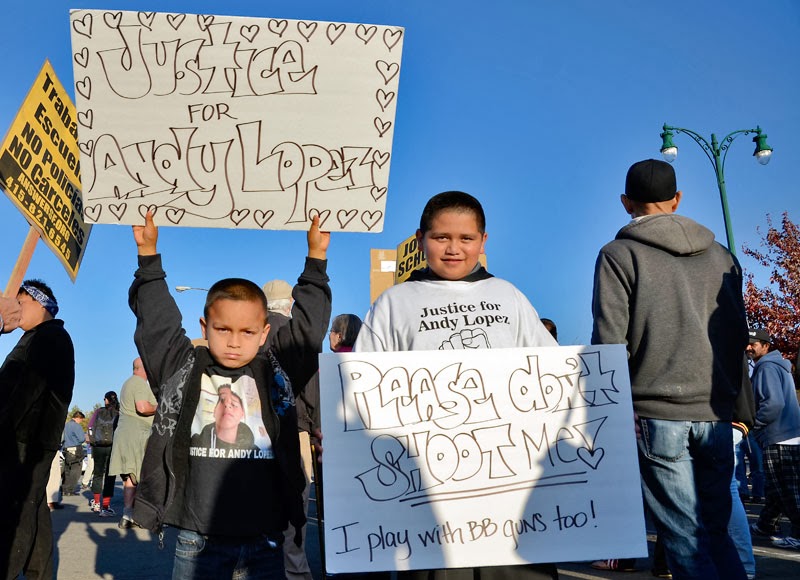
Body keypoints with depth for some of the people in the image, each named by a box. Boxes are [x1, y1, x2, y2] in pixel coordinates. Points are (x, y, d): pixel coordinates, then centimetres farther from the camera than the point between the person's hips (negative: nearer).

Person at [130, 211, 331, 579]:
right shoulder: (182, 369, 4)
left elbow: (308, 323, 7)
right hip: (198, 541, 0)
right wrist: (148, 253, 8)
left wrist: (316, 258, 6)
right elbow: (156, 318, 8)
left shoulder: (277, 372, 4)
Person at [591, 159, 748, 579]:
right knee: (716, 534, 15)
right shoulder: (720, 256, 14)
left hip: (656, 415, -5)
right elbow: (739, 337, 16)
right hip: (715, 416, 5)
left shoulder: (619, 255, -2)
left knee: (685, 539, 1)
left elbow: (609, 342, -10)